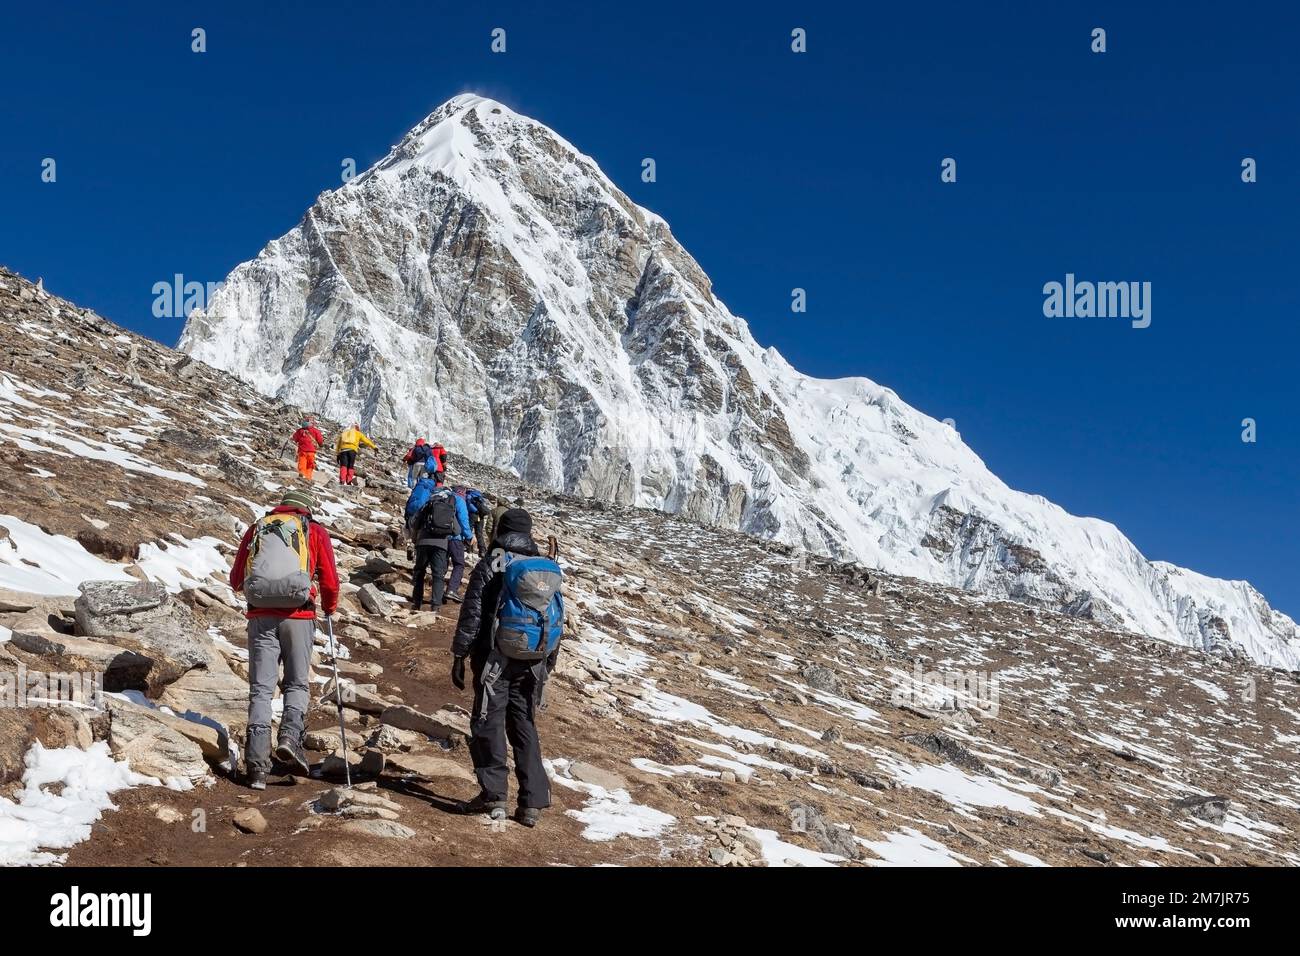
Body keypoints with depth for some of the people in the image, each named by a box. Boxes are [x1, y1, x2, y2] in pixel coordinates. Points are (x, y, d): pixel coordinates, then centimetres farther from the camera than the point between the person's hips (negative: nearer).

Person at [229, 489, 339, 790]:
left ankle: (257, 762, -5)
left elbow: (236, 580, 18)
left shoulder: (257, 528, 18)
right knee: (297, 684, 10)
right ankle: (290, 736, -15)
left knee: (261, 688, 4)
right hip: (299, 616, -2)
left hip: (261, 617, 2)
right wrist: (329, 607, 29)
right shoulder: (315, 531, 12)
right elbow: (330, 581, 9)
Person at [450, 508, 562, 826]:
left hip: (495, 659, -5)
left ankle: (493, 795, -3)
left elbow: (471, 613, -9)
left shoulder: (491, 565, -5)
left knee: (488, 724, 2)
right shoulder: (549, 570, 10)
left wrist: (459, 656, -4)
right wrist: (548, 663, 21)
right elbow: (558, 620, 14)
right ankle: (532, 802, 7)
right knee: (525, 727, 10)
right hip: (532, 664, 5)